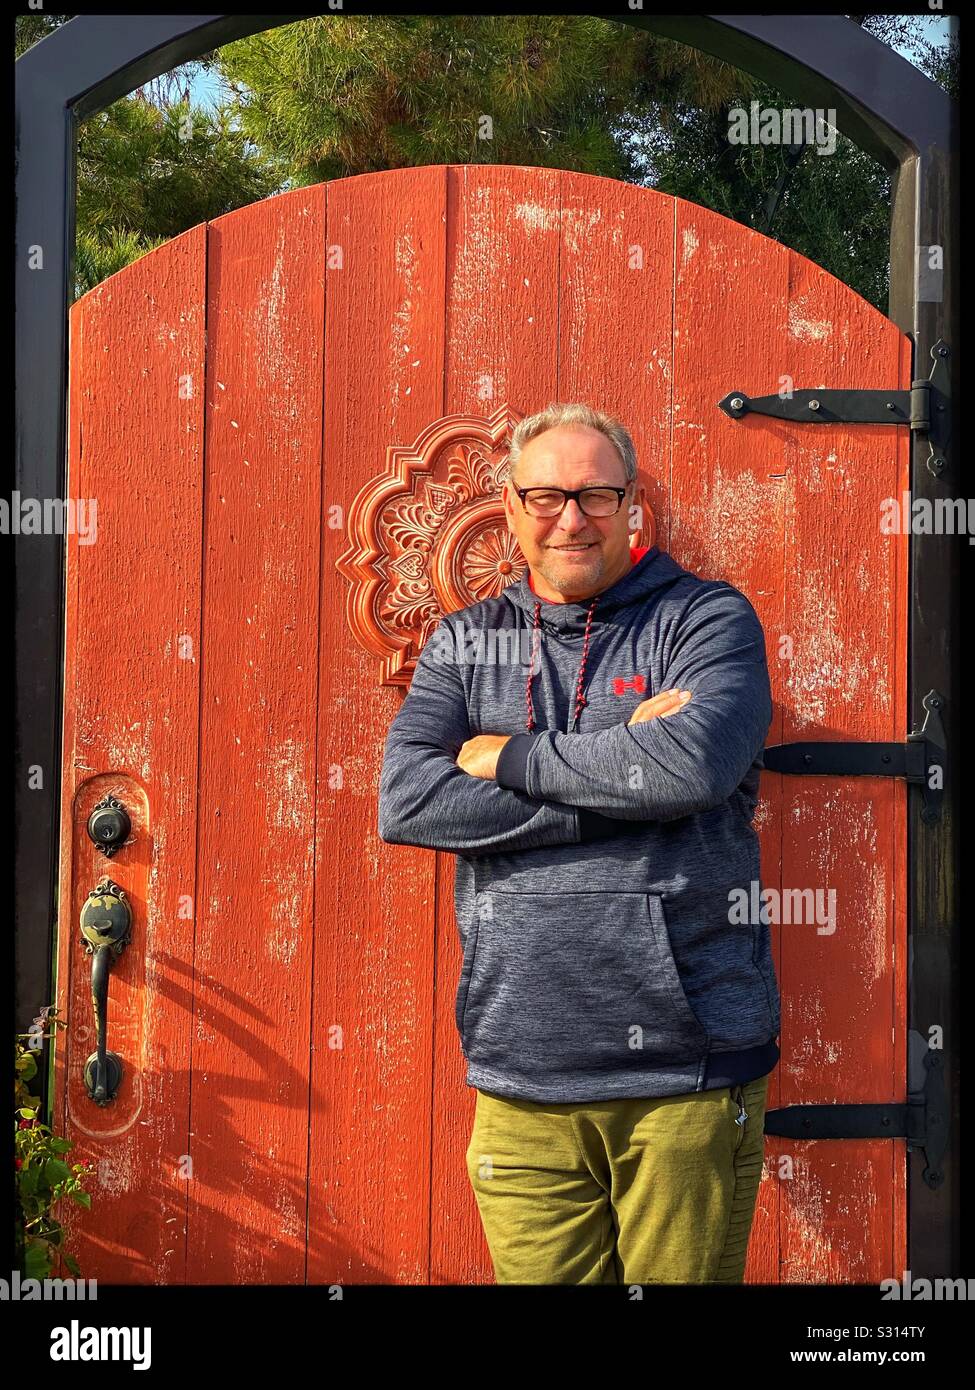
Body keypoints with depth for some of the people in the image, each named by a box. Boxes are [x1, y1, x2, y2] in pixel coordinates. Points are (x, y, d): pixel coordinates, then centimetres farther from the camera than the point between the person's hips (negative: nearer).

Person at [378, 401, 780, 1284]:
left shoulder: (707, 618, 2)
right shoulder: (464, 645, 10)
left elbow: (693, 764, -19)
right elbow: (407, 802, -6)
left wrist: (511, 758, -7)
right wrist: (622, 784, -12)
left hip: (689, 1070, -2)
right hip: (524, 1078, 2)